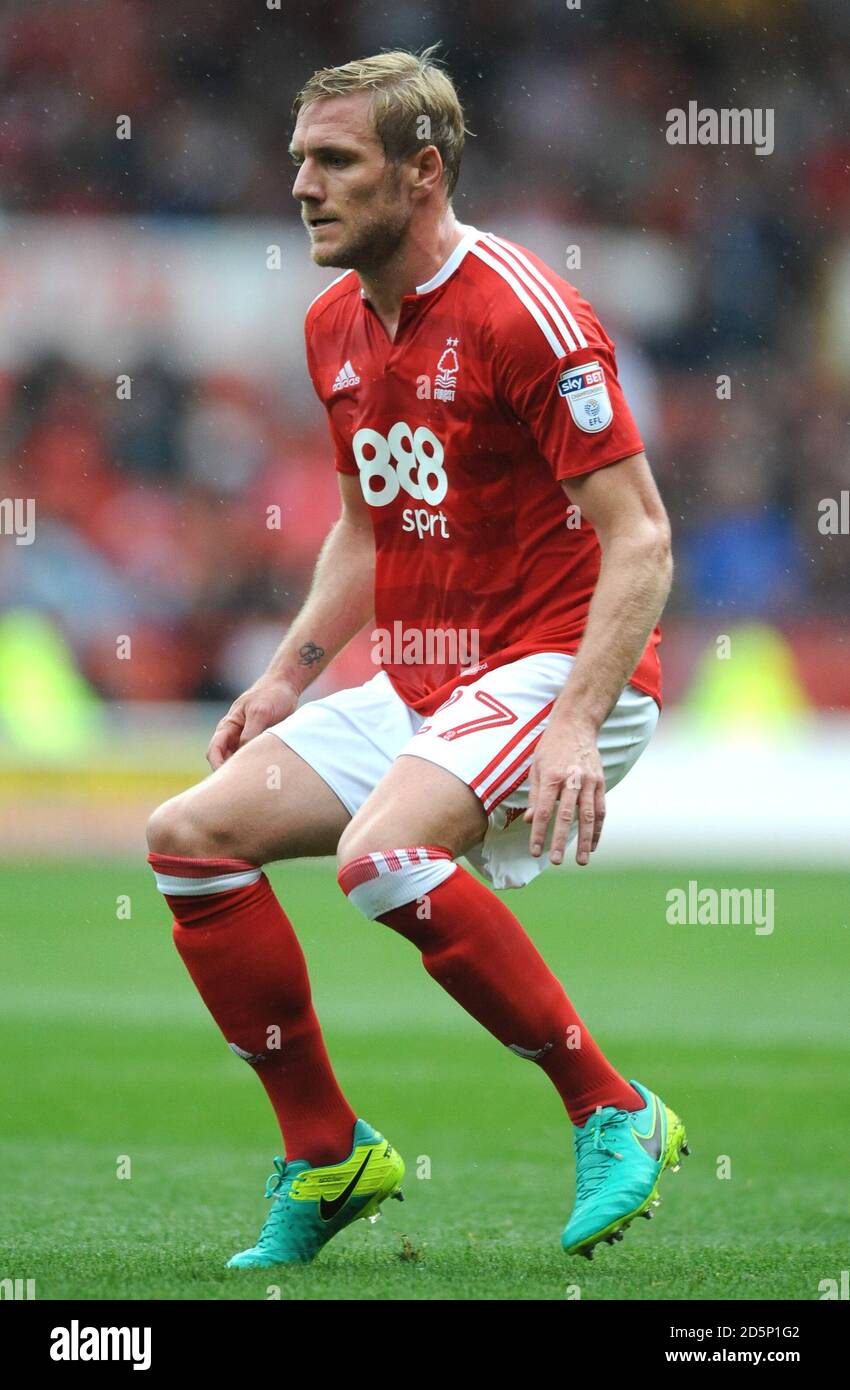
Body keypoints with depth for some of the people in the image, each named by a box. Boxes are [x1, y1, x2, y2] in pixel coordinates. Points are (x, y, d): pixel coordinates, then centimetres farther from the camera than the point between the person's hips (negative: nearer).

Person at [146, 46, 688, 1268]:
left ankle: (613, 1113, -20)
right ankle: (326, 1155, 7)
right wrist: (288, 675, 13)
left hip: (553, 668, -9)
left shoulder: (524, 314, -16)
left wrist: (577, 721, -28)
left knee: (382, 851, -33)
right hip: (414, 683, 9)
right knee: (194, 835, -4)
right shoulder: (335, 328, 10)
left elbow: (640, 539, -18)